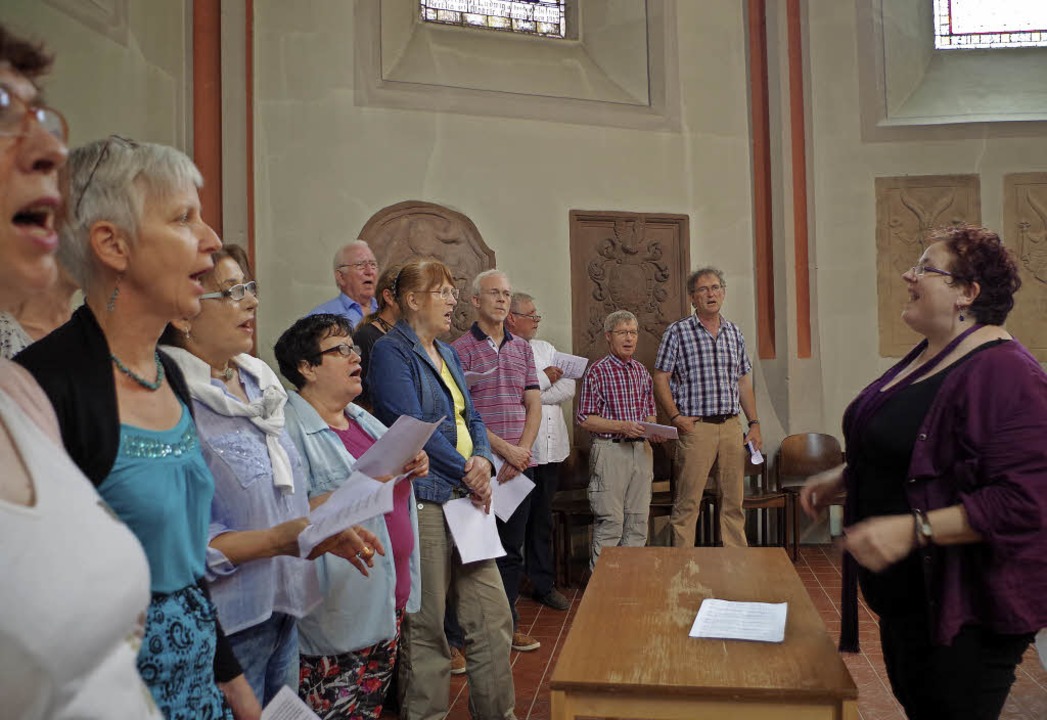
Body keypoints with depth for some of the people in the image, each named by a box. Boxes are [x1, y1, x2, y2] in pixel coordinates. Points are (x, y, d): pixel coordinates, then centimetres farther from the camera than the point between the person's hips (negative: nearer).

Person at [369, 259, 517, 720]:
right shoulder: (391, 352, -8)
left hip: (467, 497, 8)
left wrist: (484, 459, -4)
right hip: (423, 500, -8)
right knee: (426, 627, 3)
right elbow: (412, 426, -17)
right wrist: (466, 472, -11)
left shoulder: (447, 354, 18)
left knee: (493, 616, 11)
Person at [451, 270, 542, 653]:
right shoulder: (460, 349, -4)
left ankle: (509, 624, 26)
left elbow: (534, 407, 8)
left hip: (520, 466, 5)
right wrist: (505, 449, -13)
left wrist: (522, 452, -6)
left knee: (512, 549, 13)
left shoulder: (523, 348, 13)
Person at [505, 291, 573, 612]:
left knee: (542, 519, 14)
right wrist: (545, 379, -6)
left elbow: (568, 388, 5)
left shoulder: (546, 349, 16)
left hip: (549, 447, 6)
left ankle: (544, 583, 24)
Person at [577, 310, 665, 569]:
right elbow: (585, 419, -9)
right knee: (610, 521, -3)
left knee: (639, 519, 10)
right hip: (610, 451, -6)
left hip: (641, 450, 6)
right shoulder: (597, 371, -6)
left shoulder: (641, 371, 13)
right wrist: (621, 426, -19)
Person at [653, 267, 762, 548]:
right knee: (687, 504, -2)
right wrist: (676, 417, -13)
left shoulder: (735, 333, 13)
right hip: (696, 427, -5)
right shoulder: (677, 332, -2)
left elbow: (744, 382, 16)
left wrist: (754, 424, 10)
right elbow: (660, 379, -3)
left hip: (732, 426, 5)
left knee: (734, 501, 10)